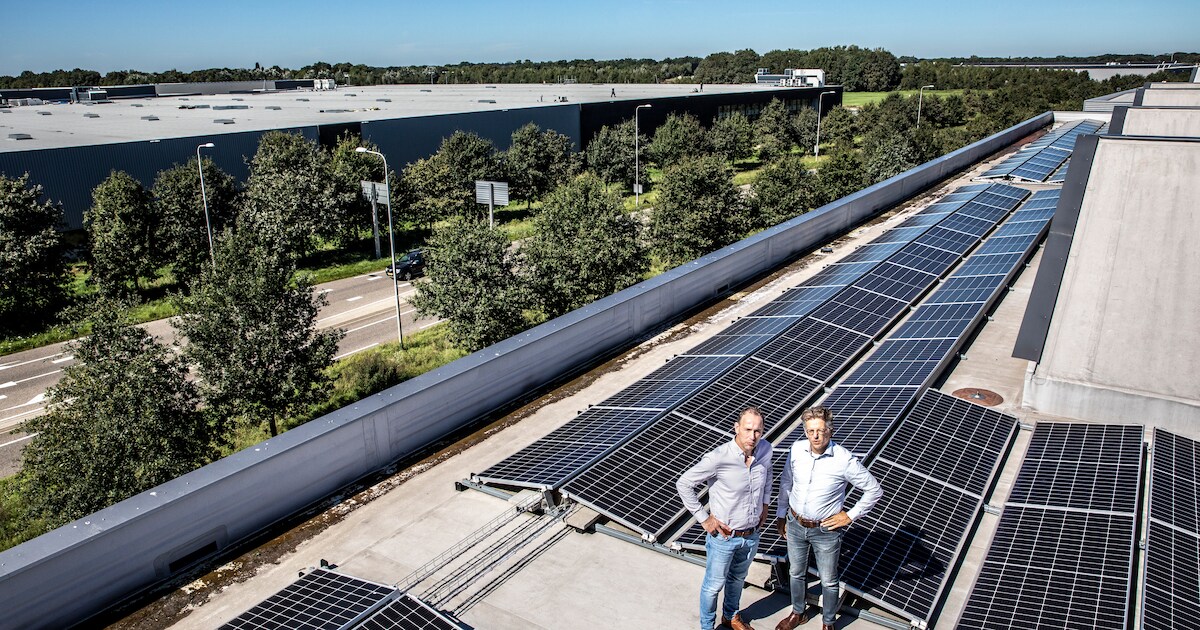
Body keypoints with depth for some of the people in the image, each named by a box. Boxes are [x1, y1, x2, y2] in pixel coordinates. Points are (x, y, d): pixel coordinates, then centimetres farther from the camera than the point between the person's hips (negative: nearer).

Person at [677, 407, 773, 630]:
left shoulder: (765, 449, -13)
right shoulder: (718, 458, -30)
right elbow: (684, 484, -20)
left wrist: (765, 504, 9)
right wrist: (703, 519, -17)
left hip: (752, 534, 5)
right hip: (724, 536, -5)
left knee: (738, 578, 29)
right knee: (714, 584, 16)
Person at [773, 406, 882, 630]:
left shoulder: (844, 460, -24)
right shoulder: (797, 449, -13)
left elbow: (874, 490, -12)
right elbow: (785, 482, 4)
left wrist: (850, 515, -10)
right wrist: (781, 514, 9)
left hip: (826, 530, -3)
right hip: (795, 524, 4)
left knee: (828, 581, 16)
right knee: (796, 573, 23)